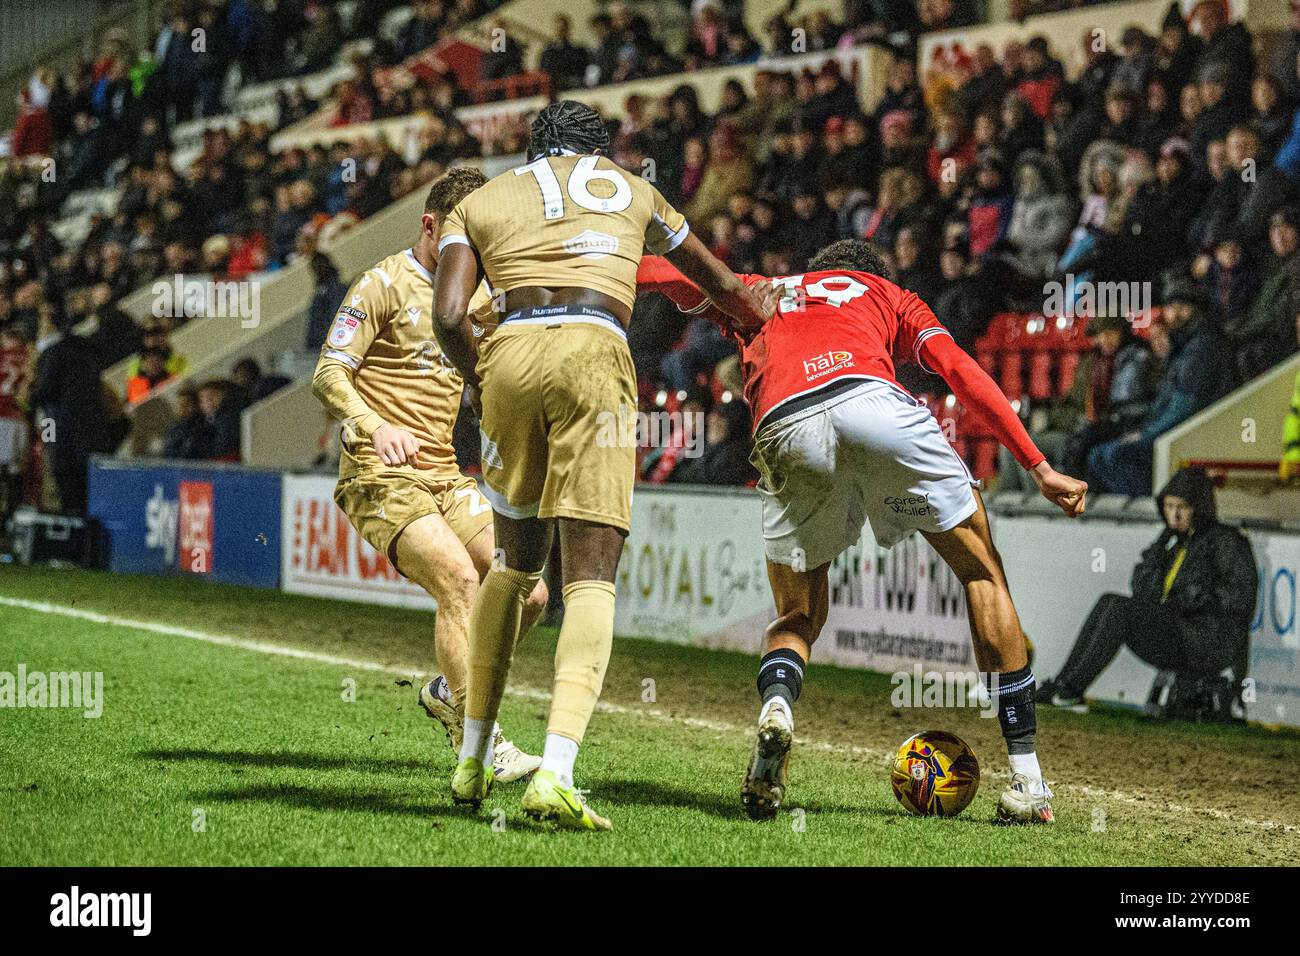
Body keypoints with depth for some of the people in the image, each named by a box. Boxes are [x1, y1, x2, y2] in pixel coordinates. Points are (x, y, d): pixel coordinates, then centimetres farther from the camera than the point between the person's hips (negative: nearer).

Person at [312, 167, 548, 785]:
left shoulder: (476, 297, 17)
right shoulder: (385, 283, -4)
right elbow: (329, 376, -11)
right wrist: (374, 427, -30)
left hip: (445, 479, 7)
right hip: (381, 479, -7)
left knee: (527, 594, -4)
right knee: (459, 579, -27)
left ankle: (450, 691, 21)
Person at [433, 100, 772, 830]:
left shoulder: (481, 204, 24)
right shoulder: (631, 190, 27)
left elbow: (449, 316, 6)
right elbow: (722, 284, 42)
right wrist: (768, 322, 61)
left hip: (511, 354, 2)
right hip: (593, 356, -2)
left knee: (514, 563, 21)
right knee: (591, 578, -4)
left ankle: (473, 762, 23)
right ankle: (556, 772, -21)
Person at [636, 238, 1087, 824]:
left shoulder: (757, 294, 39)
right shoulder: (886, 293, 35)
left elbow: (665, 272, 27)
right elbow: (958, 369, 21)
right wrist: (1039, 467, 17)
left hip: (783, 429, 1)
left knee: (798, 616, 21)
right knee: (983, 575, 16)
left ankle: (775, 705, -16)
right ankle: (1026, 781, 10)